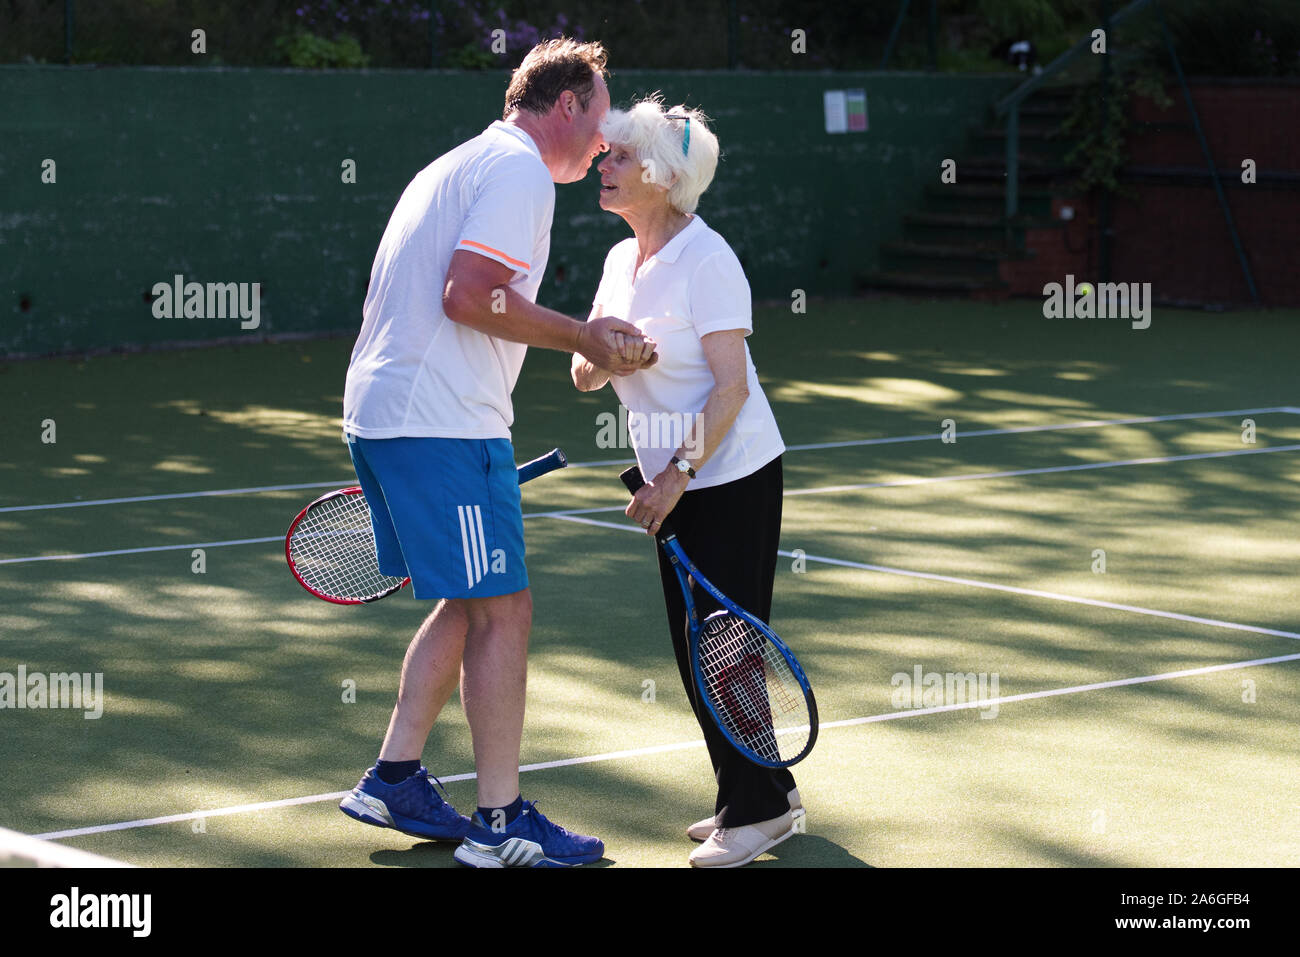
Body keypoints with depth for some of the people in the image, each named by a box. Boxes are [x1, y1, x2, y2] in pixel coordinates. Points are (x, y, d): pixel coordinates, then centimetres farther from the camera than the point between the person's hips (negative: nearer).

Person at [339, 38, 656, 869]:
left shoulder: (463, 165, 23)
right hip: (441, 425, -10)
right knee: (503, 610, -5)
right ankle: (502, 823, -1)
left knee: (466, 605, 18)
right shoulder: (521, 170, -9)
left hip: (381, 415, 10)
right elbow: (470, 296, -20)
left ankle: (394, 779, 21)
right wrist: (581, 337, -11)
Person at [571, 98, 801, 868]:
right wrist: (602, 354, -15)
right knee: (693, 648, 10)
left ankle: (756, 808, 4)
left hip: (733, 479, -8)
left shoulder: (707, 260, -17)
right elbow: (586, 374, 8)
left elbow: (731, 386, -20)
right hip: (675, 484, 8)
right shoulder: (622, 260, 8)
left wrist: (680, 474, -24)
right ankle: (764, 795, 21)